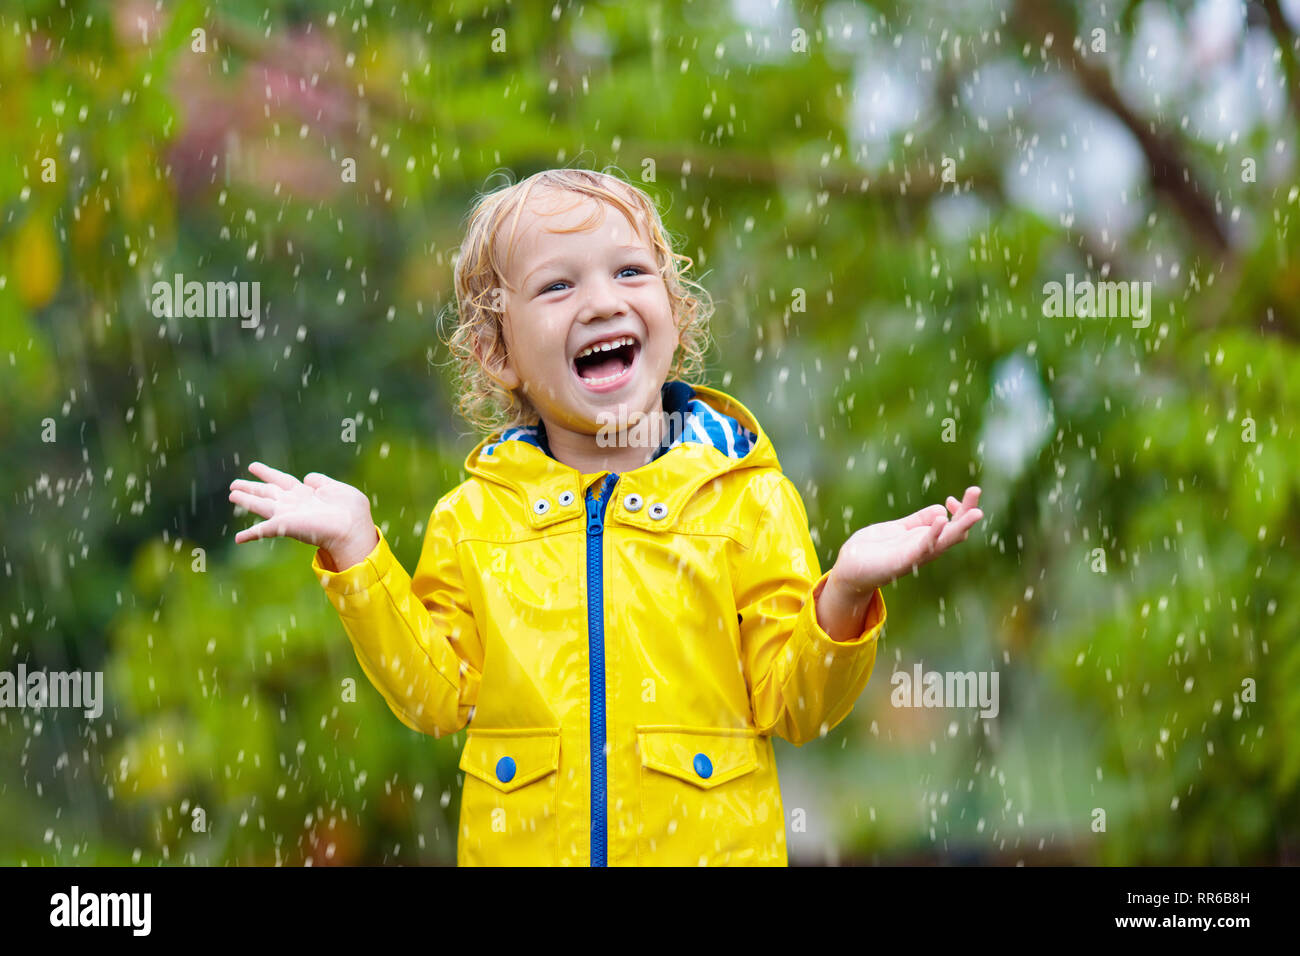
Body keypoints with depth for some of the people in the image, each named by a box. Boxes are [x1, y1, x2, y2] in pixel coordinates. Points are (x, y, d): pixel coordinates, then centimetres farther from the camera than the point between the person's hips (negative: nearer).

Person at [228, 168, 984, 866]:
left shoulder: (749, 499, -2)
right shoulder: (472, 516, 4)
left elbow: (794, 707, -3)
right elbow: (438, 695, 1)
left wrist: (846, 593, -19)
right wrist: (356, 551, -2)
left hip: (709, 845, -1)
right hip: (521, 846, 1)